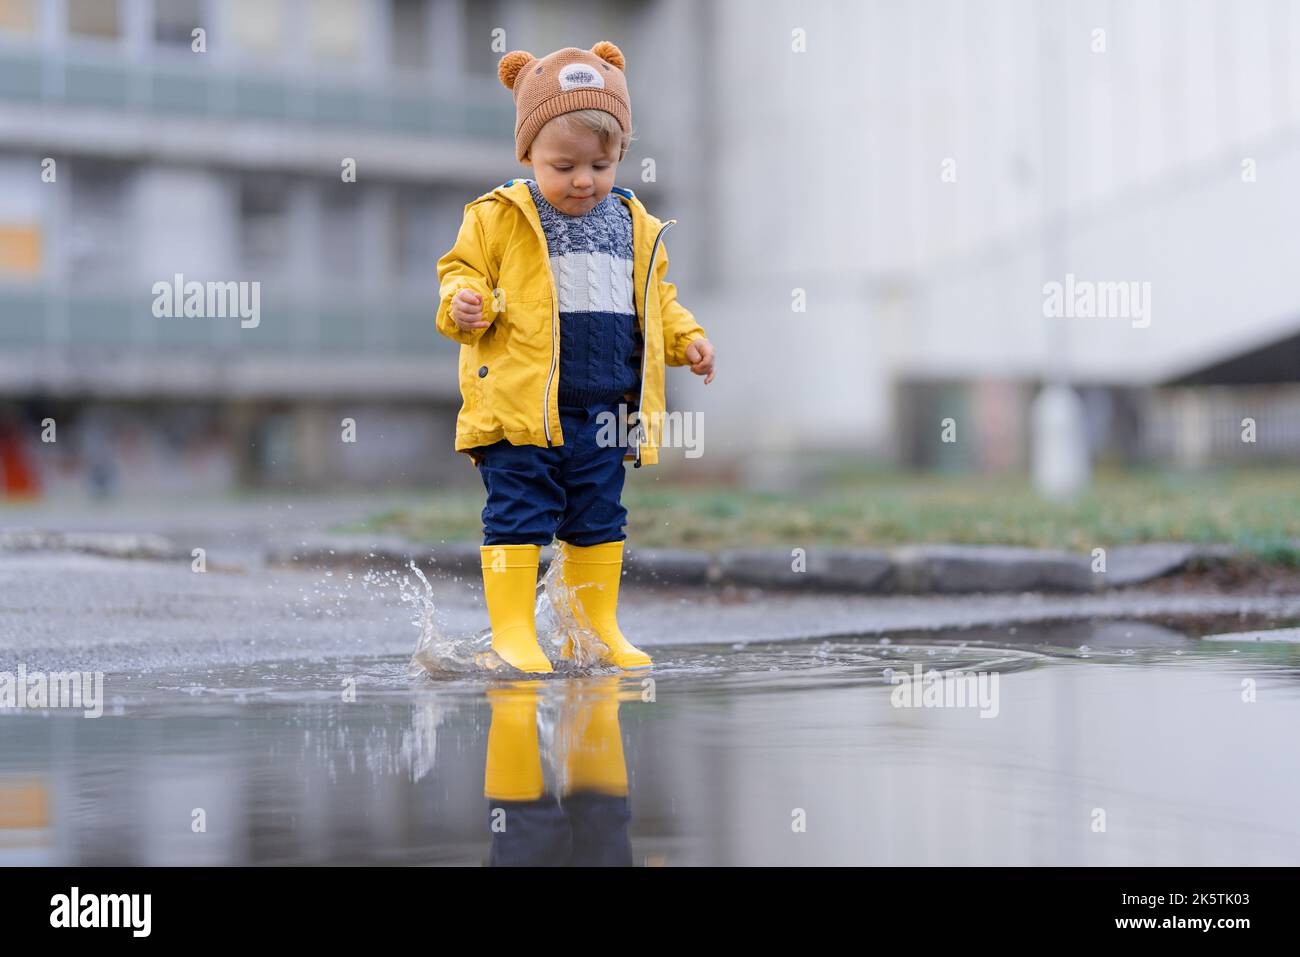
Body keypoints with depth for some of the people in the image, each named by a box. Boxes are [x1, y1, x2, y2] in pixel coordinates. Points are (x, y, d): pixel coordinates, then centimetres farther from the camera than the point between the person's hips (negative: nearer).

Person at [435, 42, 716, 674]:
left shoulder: (636, 228, 11)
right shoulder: (500, 219, -4)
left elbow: (655, 301, 22)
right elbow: (461, 270, -2)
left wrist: (684, 338, 9)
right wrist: (462, 303, -23)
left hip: (604, 413, 5)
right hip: (520, 408, -5)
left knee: (599, 522, 13)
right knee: (518, 517, -5)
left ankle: (597, 628, 24)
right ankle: (512, 631, 2)